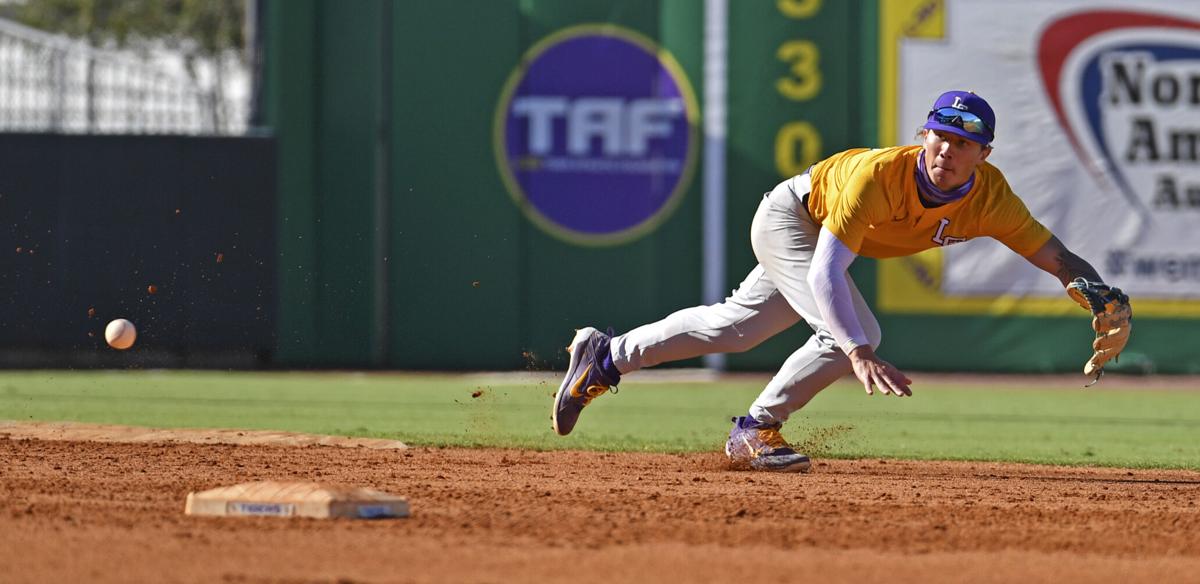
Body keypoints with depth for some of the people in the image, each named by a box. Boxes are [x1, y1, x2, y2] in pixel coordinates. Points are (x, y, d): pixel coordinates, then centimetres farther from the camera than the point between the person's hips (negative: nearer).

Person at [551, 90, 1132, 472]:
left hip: (824, 239, 7)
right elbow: (825, 272, -46)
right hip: (790, 215, -7)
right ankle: (756, 430, -5)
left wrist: (1106, 301, -42)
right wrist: (859, 354, -58)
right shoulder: (879, 174, -41)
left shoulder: (989, 196, -26)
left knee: (735, 328, 19)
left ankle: (605, 356, 35)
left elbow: (1054, 255, -21)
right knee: (852, 331, -25)